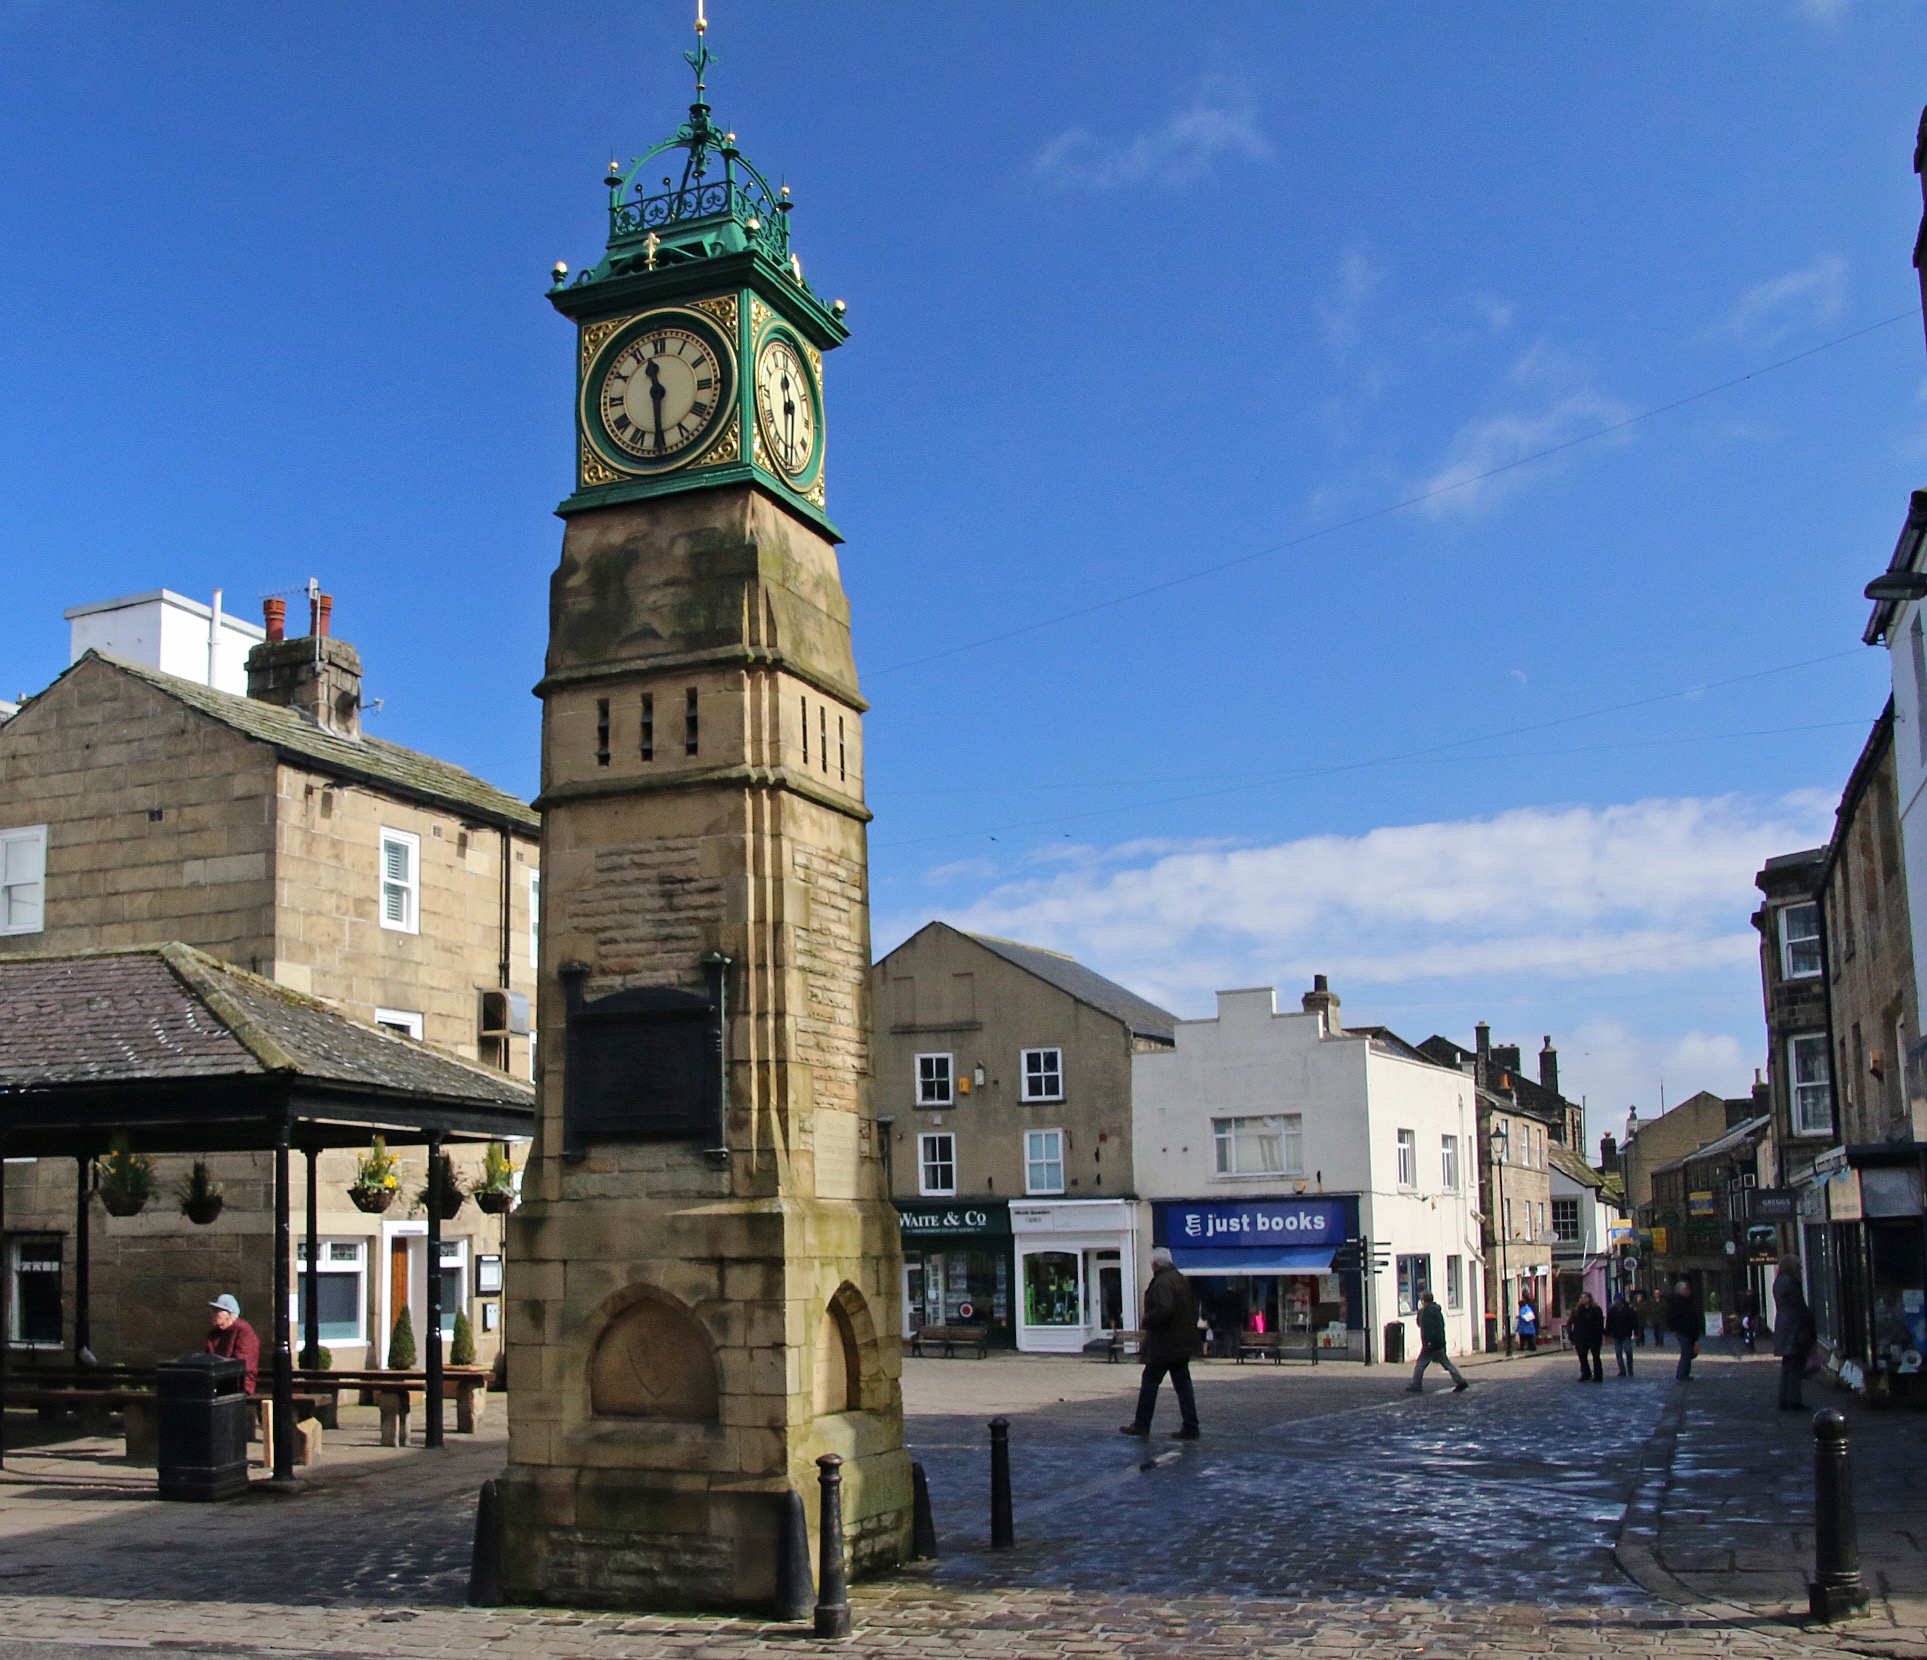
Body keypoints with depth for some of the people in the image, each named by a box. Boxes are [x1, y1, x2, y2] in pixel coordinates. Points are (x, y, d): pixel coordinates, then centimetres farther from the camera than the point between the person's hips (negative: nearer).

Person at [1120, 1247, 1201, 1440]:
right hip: (1182, 1343, 9)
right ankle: (1189, 1427, 7)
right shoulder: (1182, 1279, 12)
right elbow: (1194, 1307, 17)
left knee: (1150, 1382, 3)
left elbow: (1163, 1309, -30)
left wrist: (1147, 1321, -15)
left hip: (1163, 1344, -9)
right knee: (1182, 1384, 9)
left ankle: (1141, 1424, 10)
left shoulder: (1162, 1282, -18)